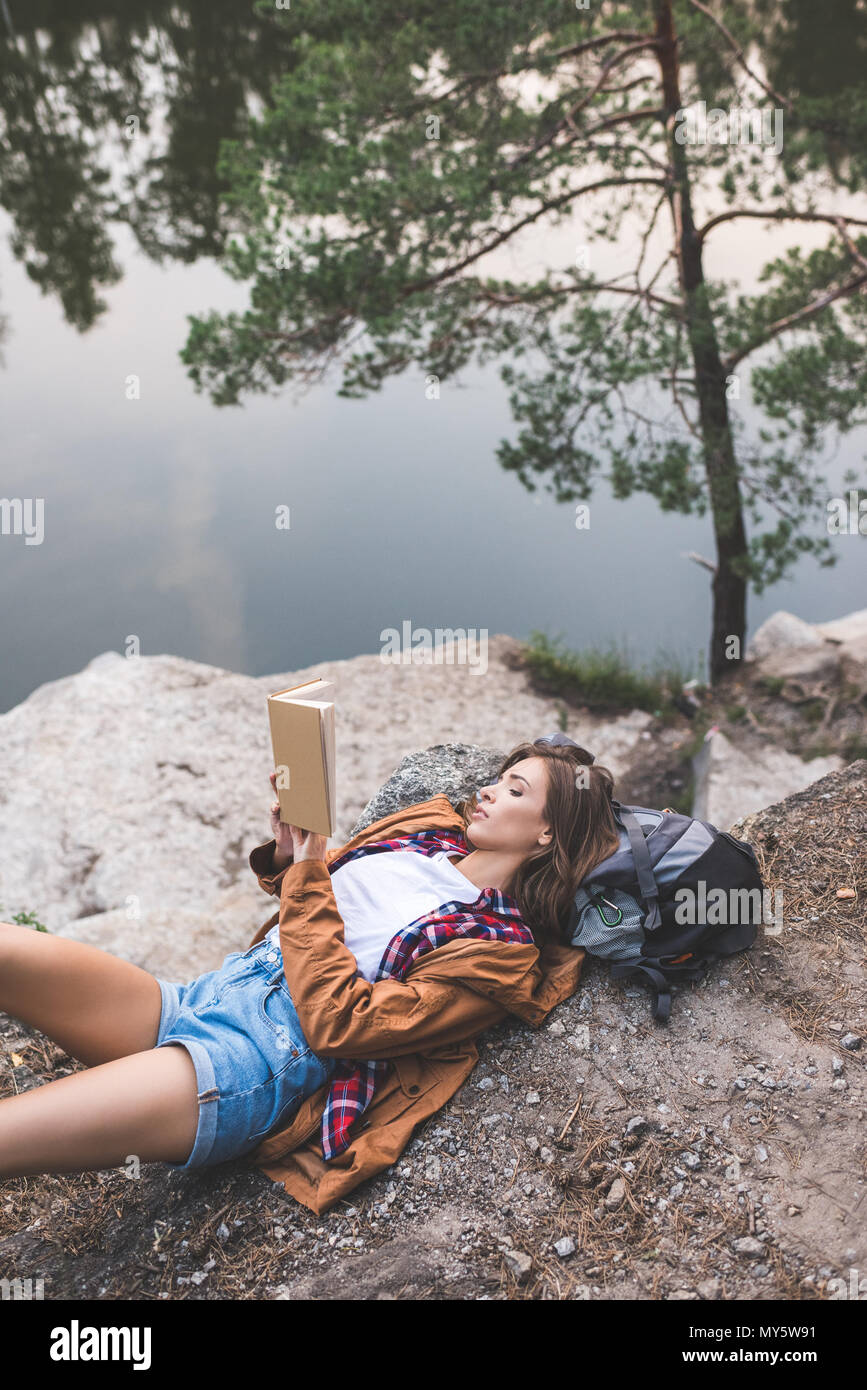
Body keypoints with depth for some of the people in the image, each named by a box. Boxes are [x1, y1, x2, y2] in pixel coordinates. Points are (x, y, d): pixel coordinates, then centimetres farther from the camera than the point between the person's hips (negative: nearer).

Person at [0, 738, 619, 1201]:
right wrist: (290, 851, 0)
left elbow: (339, 1022, -15)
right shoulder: (430, 828, 15)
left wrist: (307, 872, -13)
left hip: (269, 1061, -7)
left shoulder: (500, 952, -6)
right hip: (211, 991, 7)